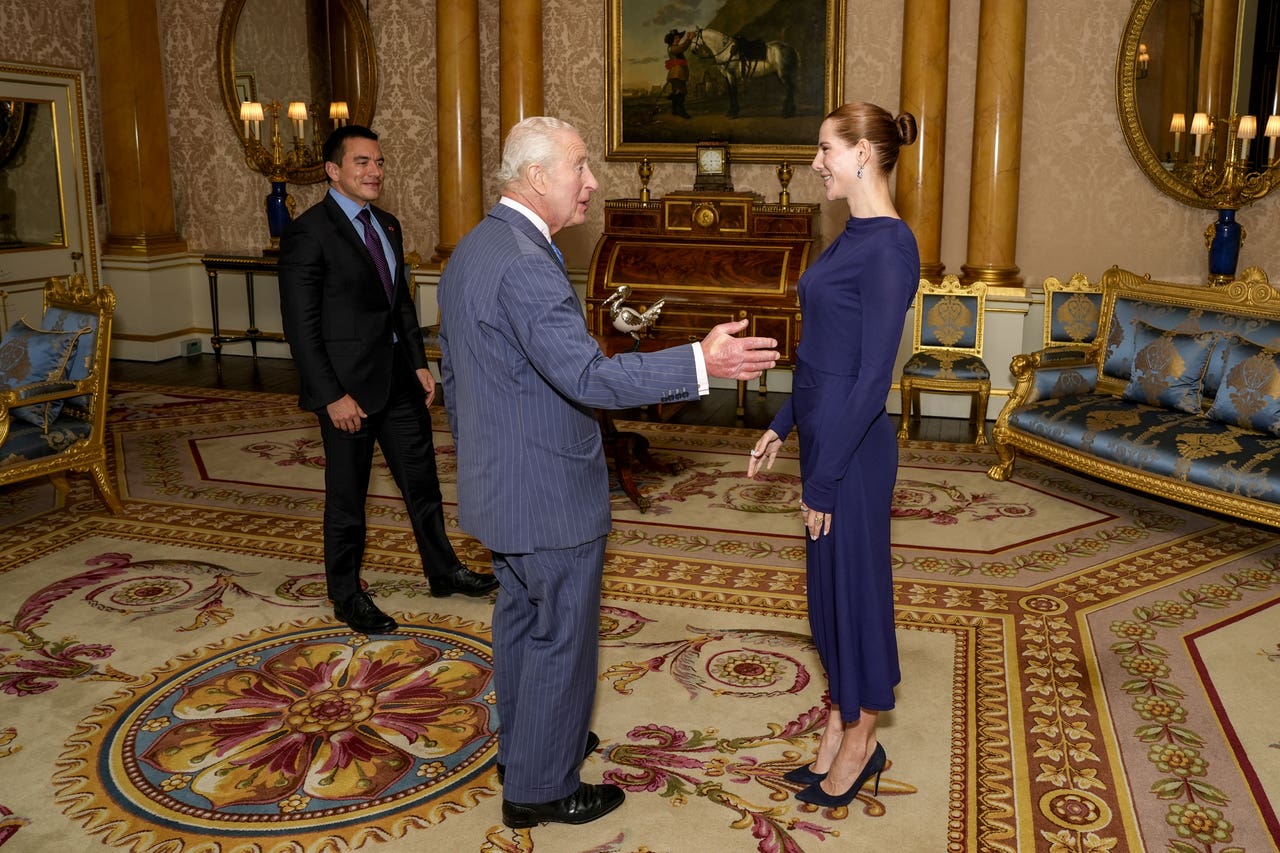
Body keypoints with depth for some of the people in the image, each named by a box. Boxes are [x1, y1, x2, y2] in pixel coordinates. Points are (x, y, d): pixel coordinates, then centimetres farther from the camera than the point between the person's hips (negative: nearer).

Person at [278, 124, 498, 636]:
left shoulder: (387, 226, 10)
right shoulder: (308, 233, -14)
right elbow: (300, 325, -16)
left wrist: (419, 363, 9)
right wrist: (332, 396, -19)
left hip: (400, 381, 7)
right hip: (349, 387, -7)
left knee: (422, 480, 17)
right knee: (347, 497, 8)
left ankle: (443, 571, 34)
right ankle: (346, 595, 25)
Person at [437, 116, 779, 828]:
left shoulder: (470, 251, 7)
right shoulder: (525, 263, -25)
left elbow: (455, 376, 15)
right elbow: (587, 376, -33)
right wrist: (701, 363, -34)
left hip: (497, 486, 10)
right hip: (550, 495, -10)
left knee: (521, 616, 23)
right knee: (563, 637, 6)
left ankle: (523, 747, 42)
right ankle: (540, 790, 22)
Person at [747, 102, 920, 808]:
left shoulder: (888, 248, -20)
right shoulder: (855, 236, 10)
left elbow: (873, 378, -21)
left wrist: (824, 477, -18)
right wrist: (783, 425, 17)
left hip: (853, 446, -9)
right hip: (824, 432, 9)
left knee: (854, 587, 6)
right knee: (828, 585, 18)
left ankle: (859, 744, 27)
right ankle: (837, 729, 34)